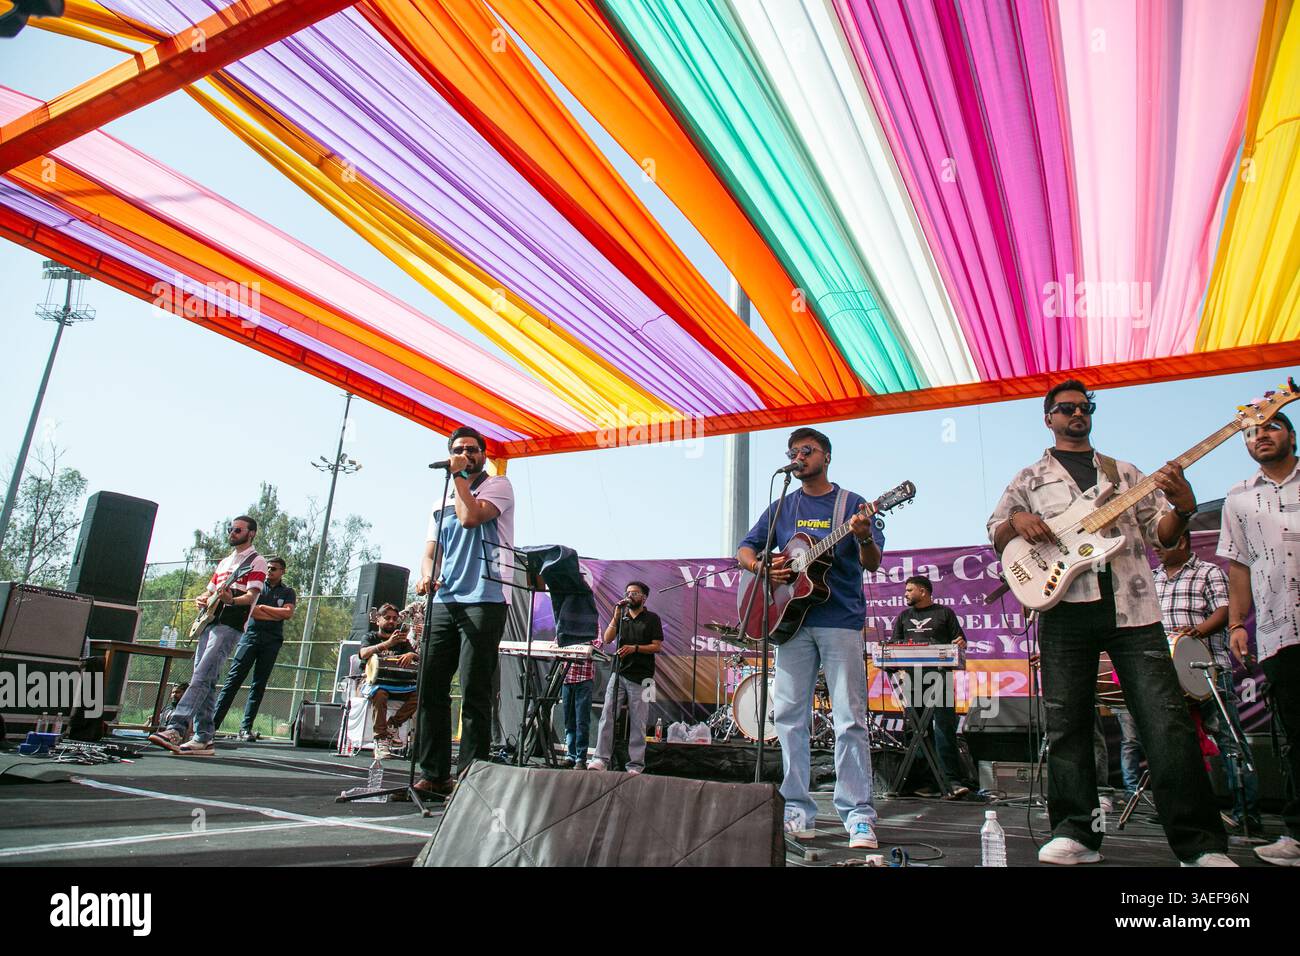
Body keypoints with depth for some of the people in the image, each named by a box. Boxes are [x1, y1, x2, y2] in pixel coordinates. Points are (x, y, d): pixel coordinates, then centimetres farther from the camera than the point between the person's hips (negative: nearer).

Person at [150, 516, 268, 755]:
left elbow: (251, 596, -12)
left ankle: (175, 729, -25)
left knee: (201, 677, -18)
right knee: (206, 681, 5)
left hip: (230, 625, -8)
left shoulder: (256, 561, 1)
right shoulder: (224, 562, 26)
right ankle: (203, 738, 7)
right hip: (210, 623, 8)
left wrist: (231, 600, -32)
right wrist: (201, 600, 4)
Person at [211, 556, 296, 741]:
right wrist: (276, 615, -7)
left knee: (259, 684, 0)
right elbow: (249, 610, -2)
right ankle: (213, 722, -6)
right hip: (250, 635, -1)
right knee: (234, 679, -7)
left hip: (272, 641, 1)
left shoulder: (288, 592, 14)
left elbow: (288, 613, -3)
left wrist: (262, 607, -1)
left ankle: (246, 728, 2)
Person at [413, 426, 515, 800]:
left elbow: (471, 517, -15)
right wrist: (426, 575, -4)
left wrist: (459, 475, -2)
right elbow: (431, 551, 18)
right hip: (444, 602, 7)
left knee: (474, 693, -6)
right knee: (430, 687, 4)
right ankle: (434, 775, 13)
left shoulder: (497, 485, 4)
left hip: (484, 602, -6)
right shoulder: (441, 502, 23)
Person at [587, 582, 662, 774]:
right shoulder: (621, 616, 16)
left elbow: (657, 646, 0)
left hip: (640, 677, -3)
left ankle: (636, 763, 5)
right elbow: (607, 638, 3)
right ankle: (602, 758, -4)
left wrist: (635, 648, -13)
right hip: (618, 673, 3)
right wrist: (616, 616, -7)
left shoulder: (652, 619, 6)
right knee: (607, 715, -7)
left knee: (637, 722, -1)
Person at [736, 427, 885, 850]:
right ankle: (798, 810, 13)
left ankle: (859, 816, 4)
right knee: (789, 716, 3)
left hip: (841, 620, -3)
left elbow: (872, 564, -4)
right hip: (793, 620, 3)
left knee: (850, 719, -3)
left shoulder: (851, 503, 5)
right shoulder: (782, 507, 14)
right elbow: (745, 550, 14)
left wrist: (865, 538, -26)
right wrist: (762, 567, -9)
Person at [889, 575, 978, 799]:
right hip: (911, 674, 4)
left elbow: (959, 640, 10)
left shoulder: (944, 613, 14)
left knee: (945, 725, -12)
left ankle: (951, 782, -14)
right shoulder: (903, 617, 23)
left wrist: (960, 644, -13)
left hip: (939, 672, -4)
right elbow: (894, 644, 17)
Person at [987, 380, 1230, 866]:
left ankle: (1201, 843, 3)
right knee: (1067, 723, 1)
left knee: (1167, 721, -5)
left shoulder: (1126, 473, 21)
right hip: (1066, 609, -1)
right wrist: (1017, 521, -9)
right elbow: (995, 535, 13)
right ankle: (1076, 833, 10)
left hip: (1131, 606, 1)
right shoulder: (1030, 478, 16)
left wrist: (1183, 507, -6)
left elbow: (1161, 533, 15)